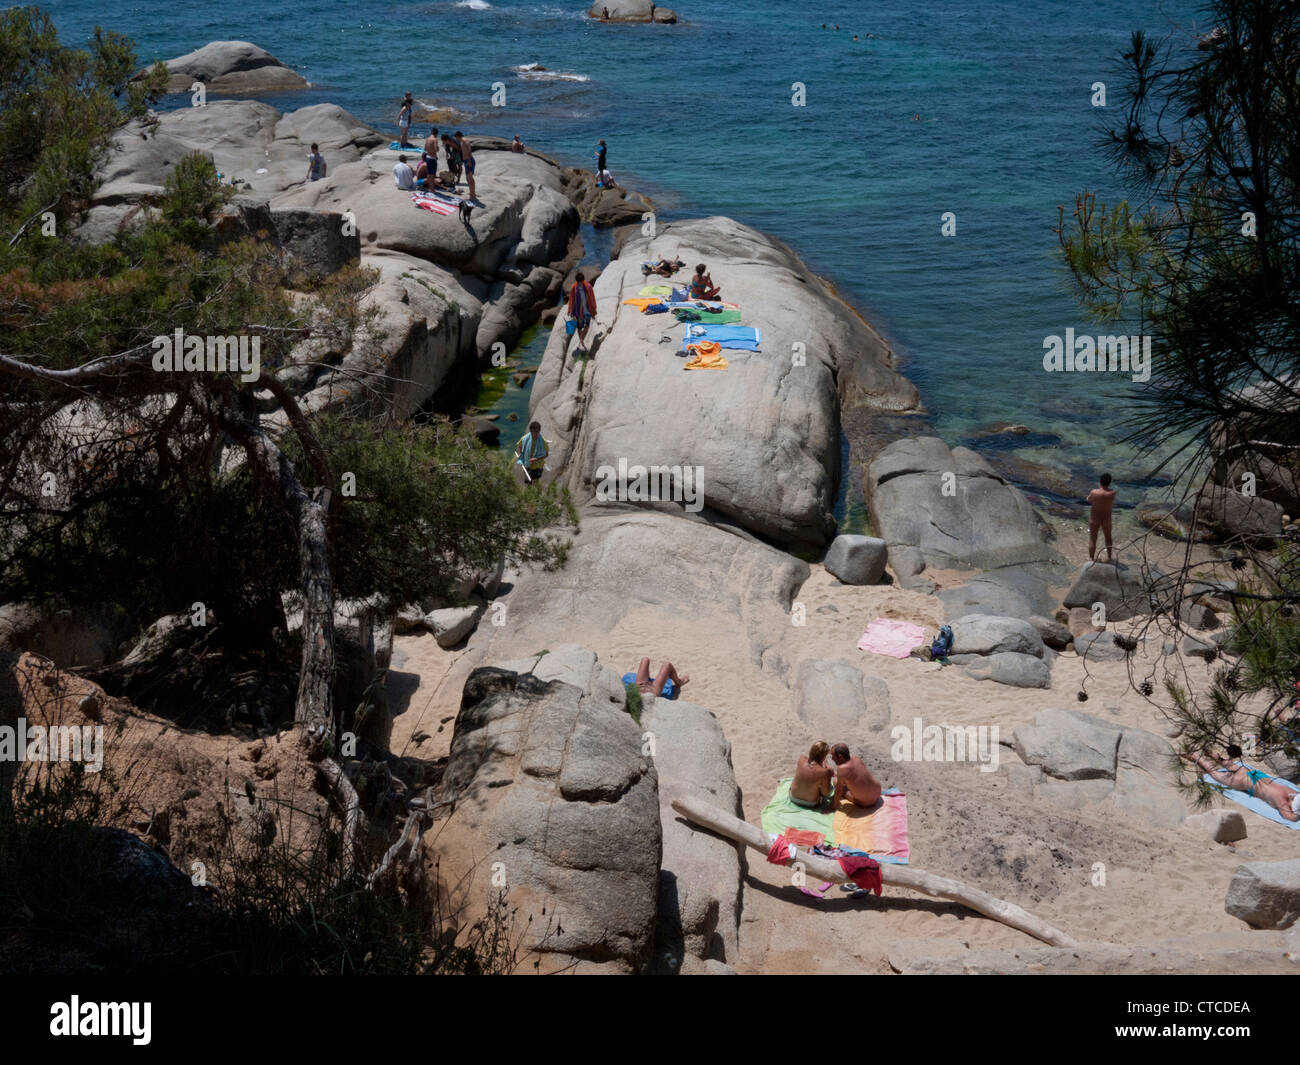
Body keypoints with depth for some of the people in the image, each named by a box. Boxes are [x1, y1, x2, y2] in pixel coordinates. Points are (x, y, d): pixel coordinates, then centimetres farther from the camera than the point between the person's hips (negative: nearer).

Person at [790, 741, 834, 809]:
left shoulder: (801, 759, -19)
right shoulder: (823, 772, -32)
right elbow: (825, 793, -16)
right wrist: (829, 776, -7)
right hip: (811, 804, -4)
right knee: (834, 780, 17)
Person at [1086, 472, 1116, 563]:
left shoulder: (1094, 492, -26)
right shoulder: (1112, 493, -21)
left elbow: (1088, 501, -5)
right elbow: (1112, 504, -1)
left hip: (1094, 519, -2)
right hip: (1107, 519, 2)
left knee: (1092, 539, 16)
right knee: (1108, 537, 26)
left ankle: (1091, 559, 25)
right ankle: (1109, 557, 42)